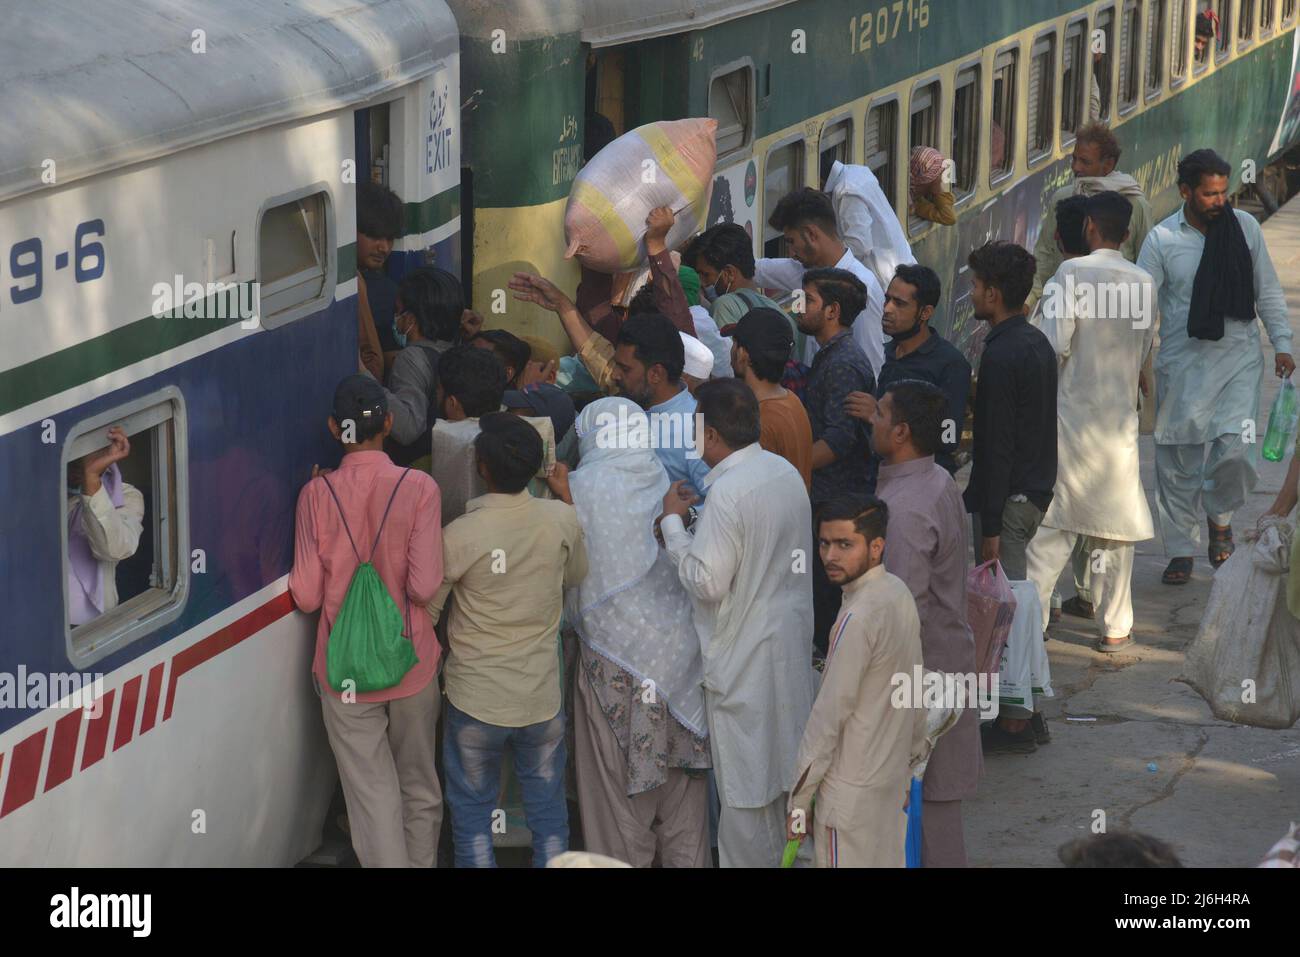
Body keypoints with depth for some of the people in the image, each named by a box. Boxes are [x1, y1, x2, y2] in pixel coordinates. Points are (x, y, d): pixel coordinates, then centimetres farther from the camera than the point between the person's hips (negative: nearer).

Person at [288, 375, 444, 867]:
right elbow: (425, 586, -16)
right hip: (412, 661, 0)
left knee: (373, 796, 2)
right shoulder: (419, 488, -12)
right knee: (420, 788, 18)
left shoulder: (317, 495, -10)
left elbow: (306, 597, -6)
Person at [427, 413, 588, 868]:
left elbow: (425, 612, -6)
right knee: (548, 814, 15)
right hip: (543, 698, 3)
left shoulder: (458, 536, -19)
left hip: (475, 701, -2)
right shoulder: (561, 520, -11)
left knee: (472, 815, 12)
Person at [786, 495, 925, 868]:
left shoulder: (858, 617, -22)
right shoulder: (900, 594, 5)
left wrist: (799, 799, -12)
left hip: (852, 792, -9)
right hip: (893, 777, 9)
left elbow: (830, 715, -19)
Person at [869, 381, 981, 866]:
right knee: (934, 795, 19)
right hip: (946, 658, 10)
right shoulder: (940, 482, 6)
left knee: (925, 799, 0)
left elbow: (905, 611, -26)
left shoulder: (905, 509, -25)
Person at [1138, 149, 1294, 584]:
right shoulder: (1162, 240, -4)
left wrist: (1281, 344, 5)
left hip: (1239, 356, 1)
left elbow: (1267, 290, 10)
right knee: (1179, 463, 4)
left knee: (1236, 450, -13)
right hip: (1183, 362, -1)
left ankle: (1219, 514, 18)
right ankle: (1180, 551, 18)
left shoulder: (1245, 226, 2)